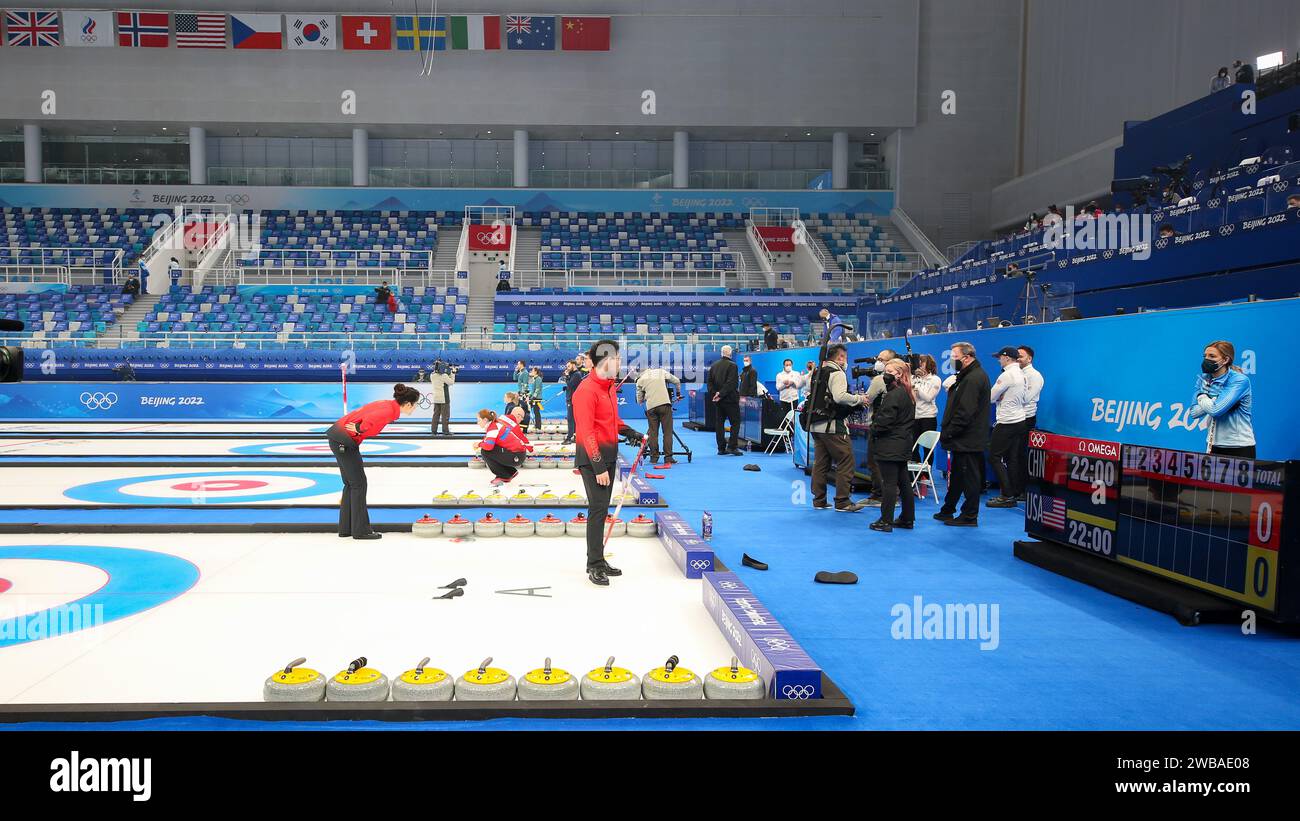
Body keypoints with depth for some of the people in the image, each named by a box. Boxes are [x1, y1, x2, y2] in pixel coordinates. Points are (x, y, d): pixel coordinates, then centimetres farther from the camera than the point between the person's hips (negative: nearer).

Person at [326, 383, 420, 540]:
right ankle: (360, 529, 6)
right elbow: (370, 419, -34)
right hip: (344, 441, -10)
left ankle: (345, 528, 22)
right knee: (358, 484, 0)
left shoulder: (388, 404, 11)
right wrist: (360, 429, -15)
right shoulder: (390, 410, -17)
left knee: (350, 484, 16)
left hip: (337, 438, 10)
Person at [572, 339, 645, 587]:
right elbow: (586, 432, -21)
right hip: (592, 456, -9)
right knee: (598, 508, -7)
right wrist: (598, 466, -23)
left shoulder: (610, 386, 11)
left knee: (602, 508, 14)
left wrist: (630, 433, 7)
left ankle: (598, 560, 23)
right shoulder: (587, 390, -19)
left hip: (609, 453, 9)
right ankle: (595, 566, 2)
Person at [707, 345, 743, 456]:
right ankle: (732, 446, -7)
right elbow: (731, 383, -19)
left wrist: (714, 394, 0)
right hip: (730, 399, -6)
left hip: (718, 400, 6)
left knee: (719, 423, 9)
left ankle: (721, 448, 10)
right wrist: (721, 394, -15)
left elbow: (709, 382, 7)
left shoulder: (714, 365, 9)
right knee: (735, 422, 1)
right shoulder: (732, 365, -11)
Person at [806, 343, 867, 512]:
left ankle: (819, 500, 15)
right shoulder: (837, 373, -10)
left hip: (815, 424, 9)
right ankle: (842, 501, -3)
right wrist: (859, 398, -9)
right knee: (845, 461, -3)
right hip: (832, 425, -9)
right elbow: (840, 396, -22)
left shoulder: (818, 373, 16)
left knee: (820, 463, 12)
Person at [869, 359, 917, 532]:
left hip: (890, 445, -10)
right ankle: (907, 519, 20)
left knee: (889, 483, -6)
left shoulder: (894, 395, -17)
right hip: (903, 443, 10)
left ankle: (886, 521, -2)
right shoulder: (908, 393, 13)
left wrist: (874, 429, -1)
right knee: (904, 482, 13)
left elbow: (884, 421, -20)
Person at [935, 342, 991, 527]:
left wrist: (947, 433, -17)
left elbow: (965, 413, -23)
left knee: (969, 478, -1)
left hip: (968, 440, -11)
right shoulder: (974, 375, 15)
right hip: (967, 440, 11)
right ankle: (947, 511, 27)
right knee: (956, 475, 17)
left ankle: (969, 517, 8)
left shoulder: (973, 379, -19)